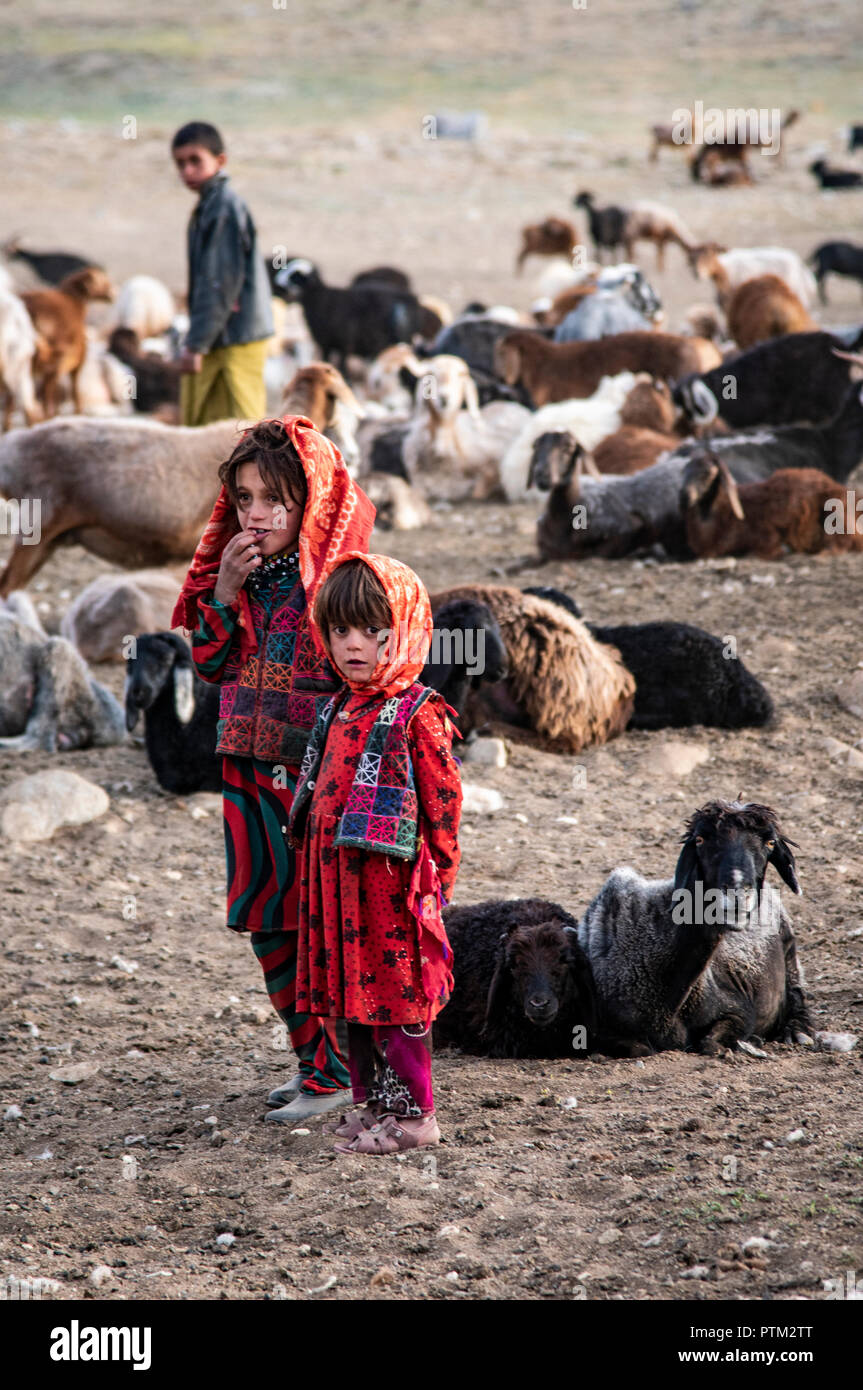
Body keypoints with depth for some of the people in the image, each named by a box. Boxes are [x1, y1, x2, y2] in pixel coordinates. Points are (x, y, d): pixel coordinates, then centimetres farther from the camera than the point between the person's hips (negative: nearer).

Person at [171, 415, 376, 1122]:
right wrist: (223, 594, -4)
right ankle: (313, 1055, 24)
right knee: (267, 920, 12)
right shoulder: (238, 573, 8)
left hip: (318, 769, -7)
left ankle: (334, 1072, 6)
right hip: (250, 767, 7)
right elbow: (210, 663, 10)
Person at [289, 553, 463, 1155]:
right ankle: (373, 1104, 23)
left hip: (392, 879, -8)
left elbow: (443, 800, -10)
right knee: (354, 992, 13)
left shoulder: (418, 714, -11)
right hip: (337, 875, 8)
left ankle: (413, 1115, 5)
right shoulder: (338, 710, 12)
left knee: (397, 993, -3)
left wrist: (438, 878, -10)